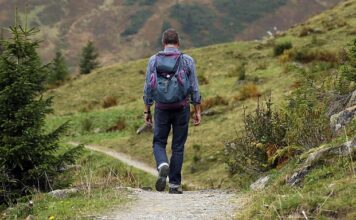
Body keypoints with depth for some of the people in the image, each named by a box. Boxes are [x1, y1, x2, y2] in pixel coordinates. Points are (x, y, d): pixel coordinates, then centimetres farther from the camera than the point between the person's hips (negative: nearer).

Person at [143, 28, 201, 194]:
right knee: (178, 146, 9)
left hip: (161, 109, 0)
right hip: (182, 108, 0)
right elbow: (194, 88, -1)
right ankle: (175, 184, 9)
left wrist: (147, 111, 7)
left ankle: (163, 166, -17)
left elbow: (148, 87, 1)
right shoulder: (187, 61, -1)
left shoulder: (153, 60, 0)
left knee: (159, 143, 13)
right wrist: (197, 111, 5)